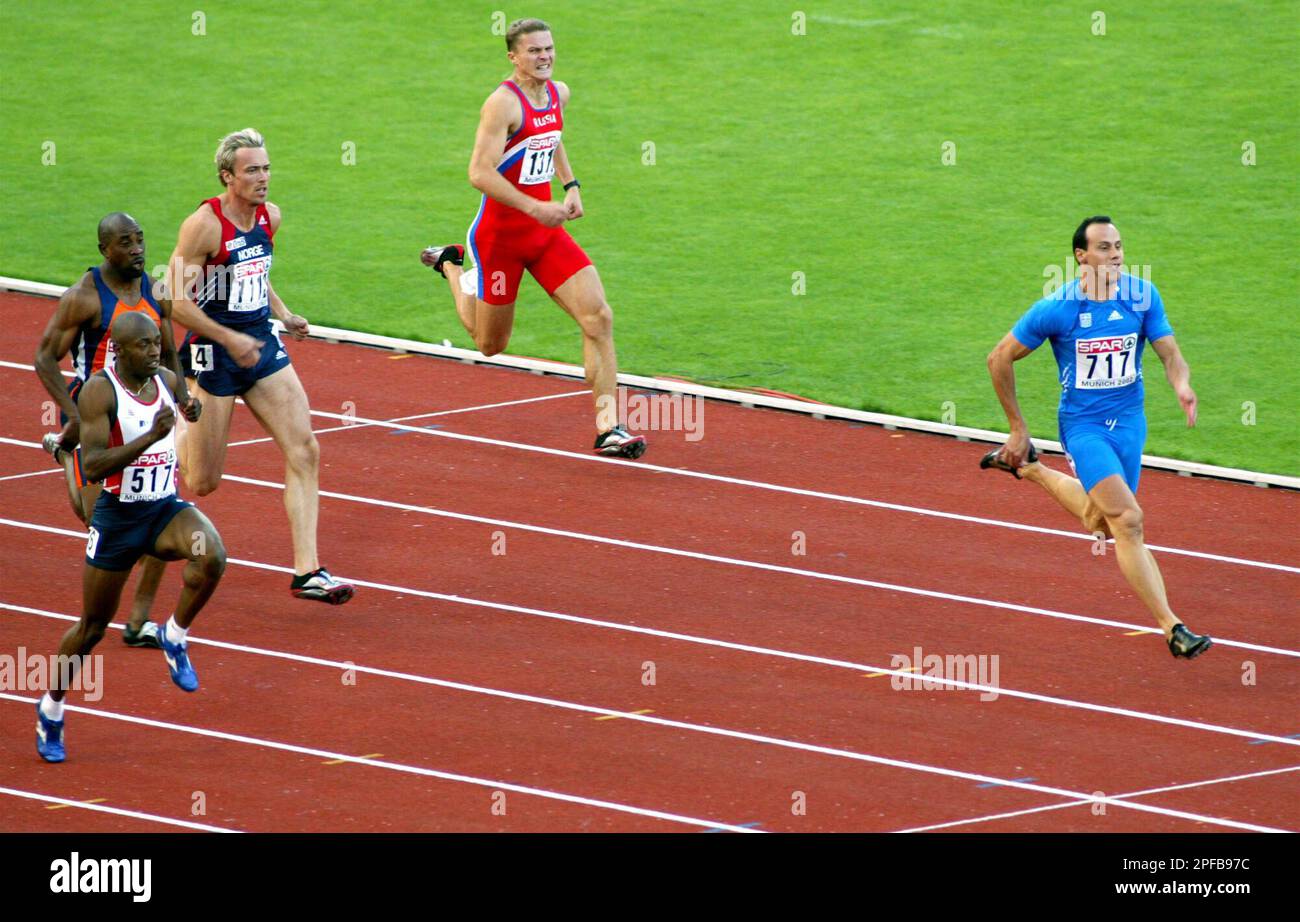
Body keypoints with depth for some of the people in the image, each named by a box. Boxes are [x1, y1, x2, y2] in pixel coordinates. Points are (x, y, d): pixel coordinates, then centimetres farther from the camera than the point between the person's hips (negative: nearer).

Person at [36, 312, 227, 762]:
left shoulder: (168, 381, 0)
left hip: (166, 509, 4)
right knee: (93, 625, 9)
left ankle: (175, 637, -5)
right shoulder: (99, 391, -18)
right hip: (118, 517, -4)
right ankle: (51, 709, 30)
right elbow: (91, 467, -27)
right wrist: (150, 437, -35)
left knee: (212, 556, -30)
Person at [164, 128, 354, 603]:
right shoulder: (204, 226, -17)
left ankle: (308, 572, -7)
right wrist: (230, 339, -22)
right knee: (204, 481, 1)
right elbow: (176, 302, -17)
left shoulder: (269, 217, 5)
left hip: (261, 344, 6)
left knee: (304, 451, -7)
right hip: (213, 351, -6)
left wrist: (282, 314, 12)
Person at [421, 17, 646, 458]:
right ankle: (452, 268, 40)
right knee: (490, 344, 11)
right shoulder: (504, 103, -20)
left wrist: (570, 185, 12)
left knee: (599, 318, -12)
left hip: (546, 232, 6)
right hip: (500, 234, -6)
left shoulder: (559, 94, 5)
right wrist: (535, 208, -30)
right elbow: (480, 173, -27)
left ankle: (609, 428, -11)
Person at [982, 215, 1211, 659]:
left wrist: (1182, 385, -30)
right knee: (1128, 520, -21)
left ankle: (1029, 467, 44)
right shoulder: (1056, 309, -16)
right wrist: (1017, 427, -1)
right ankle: (1171, 627, -20)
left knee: (1101, 523, 20)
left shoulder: (1142, 296, -7)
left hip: (1129, 421, 5)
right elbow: (999, 359, -5)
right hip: (1083, 425, -5)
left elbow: (1170, 353, -6)